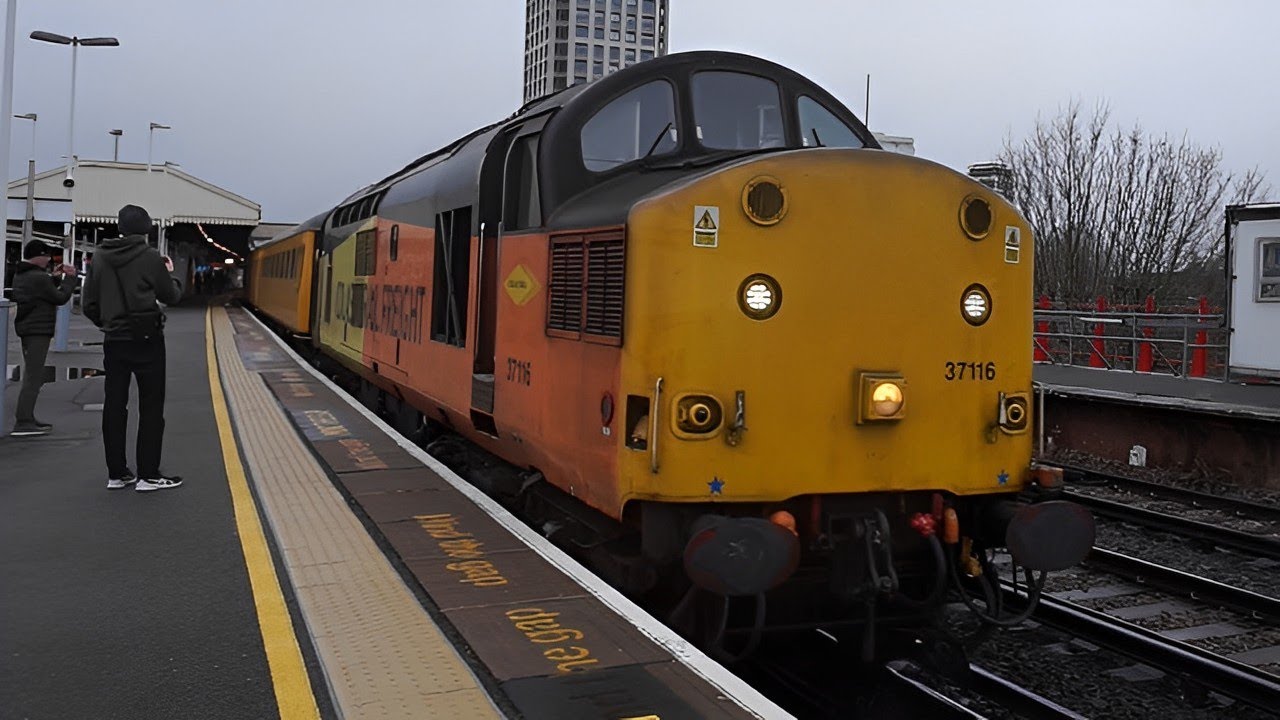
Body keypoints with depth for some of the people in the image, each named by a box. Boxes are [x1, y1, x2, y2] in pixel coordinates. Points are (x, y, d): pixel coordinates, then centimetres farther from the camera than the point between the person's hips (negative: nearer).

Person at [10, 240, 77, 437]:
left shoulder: (21, 275, 12)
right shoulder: (38, 277, -19)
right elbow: (60, 297, -12)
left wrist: (55, 277, 12)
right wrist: (70, 278, 0)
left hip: (28, 328, 11)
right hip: (38, 330, -11)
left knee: (32, 376, 19)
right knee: (33, 377, -11)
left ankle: (26, 418, 25)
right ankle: (23, 422, -14)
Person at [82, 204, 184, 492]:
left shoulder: (100, 257, 4)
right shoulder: (149, 257, -9)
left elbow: (89, 304, 7)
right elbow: (171, 296, -1)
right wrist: (170, 275, 18)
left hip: (113, 340, 5)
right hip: (146, 339, -5)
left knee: (114, 405, 9)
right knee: (151, 406, 1)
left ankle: (116, 473, 14)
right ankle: (148, 475, 1)